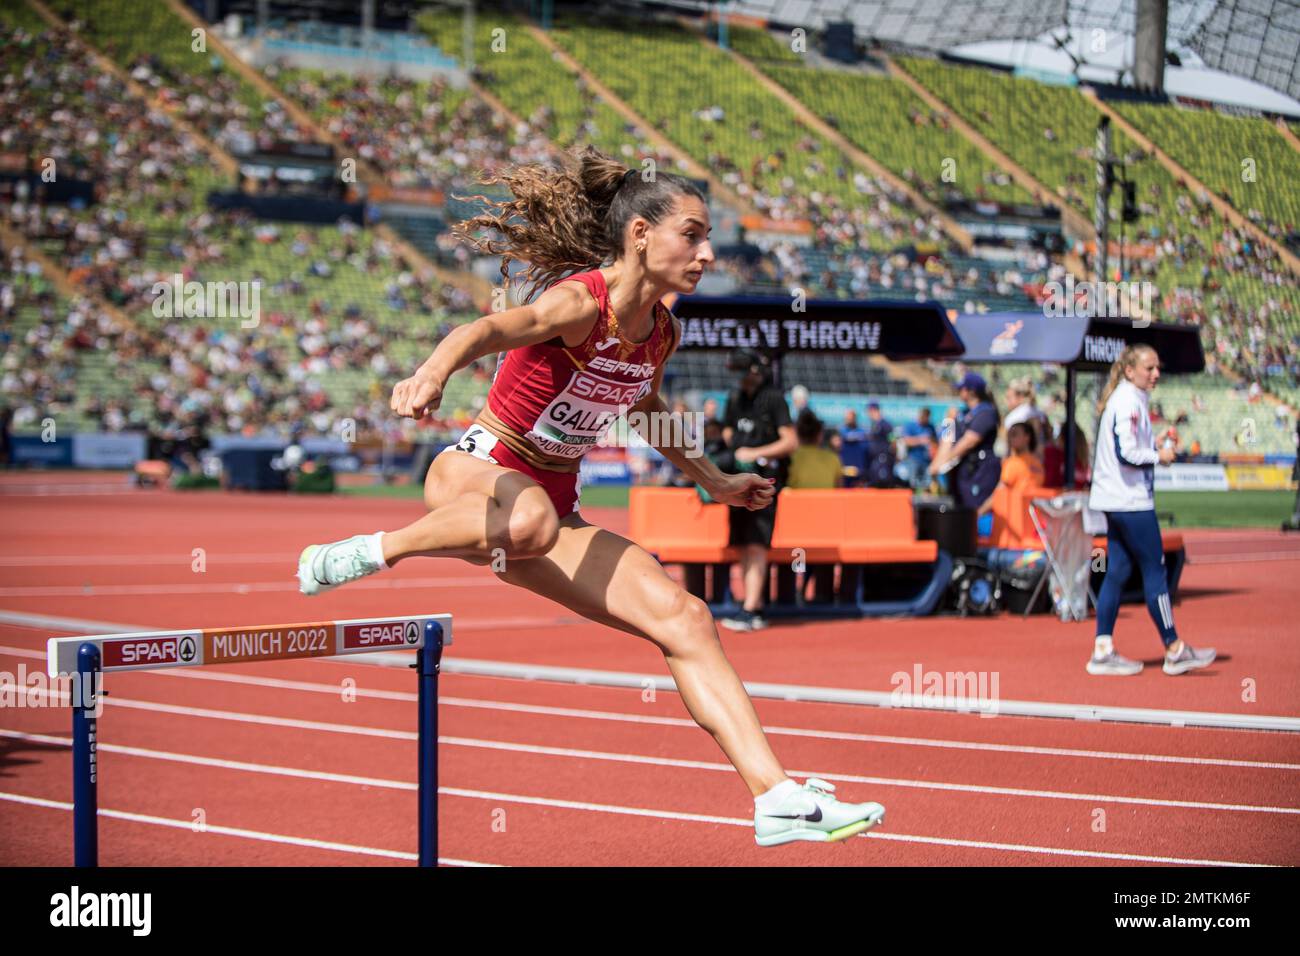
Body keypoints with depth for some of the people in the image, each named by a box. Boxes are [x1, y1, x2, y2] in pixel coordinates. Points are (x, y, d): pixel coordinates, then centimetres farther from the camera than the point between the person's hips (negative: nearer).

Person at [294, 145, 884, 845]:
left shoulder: (662, 332, 4)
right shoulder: (581, 303, -21)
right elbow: (493, 328, -43)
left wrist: (712, 480, 34)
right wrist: (434, 371, -64)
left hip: (553, 508, 7)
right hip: (474, 473, -7)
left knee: (683, 619, -7)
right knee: (530, 518, -45)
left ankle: (776, 798, -6)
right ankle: (370, 551, -21)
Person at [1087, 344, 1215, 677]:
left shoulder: (1129, 399, 15)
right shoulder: (1129, 402, -15)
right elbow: (1127, 453, -22)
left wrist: (1155, 446, 8)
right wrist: (1158, 455, -8)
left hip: (1116, 501, 10)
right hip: (1131, 501, -10)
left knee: (1118, 571, 8)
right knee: (1155, 571, -3)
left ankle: (1103, 652, 7)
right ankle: (1174, 650, 3)